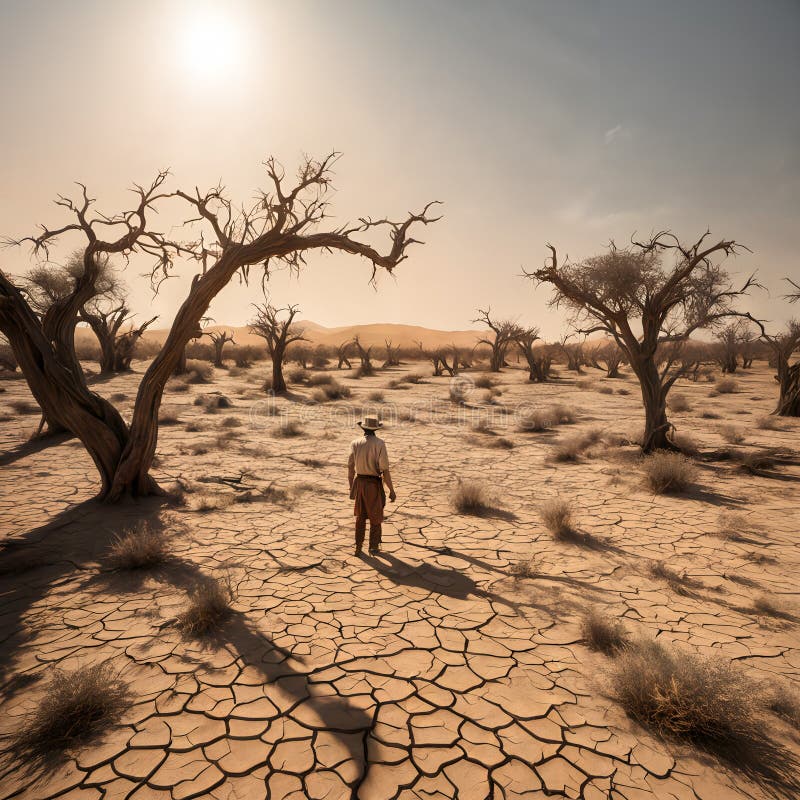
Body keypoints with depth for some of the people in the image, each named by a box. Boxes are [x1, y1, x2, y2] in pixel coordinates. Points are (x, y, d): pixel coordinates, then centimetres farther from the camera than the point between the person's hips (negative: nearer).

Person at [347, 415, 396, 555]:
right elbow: (385, 470, -18)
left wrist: (351, 488, 10)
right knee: (375, 516, 16)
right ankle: (374, 546, 25)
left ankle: (358, 547, 21)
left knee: (360, 516, 20)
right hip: (374, 485, -3)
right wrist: (391, 490, -9)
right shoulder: (380, 443, -15)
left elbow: (350, 468, -2)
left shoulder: (355, 443, -4)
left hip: (359, 483, 3)